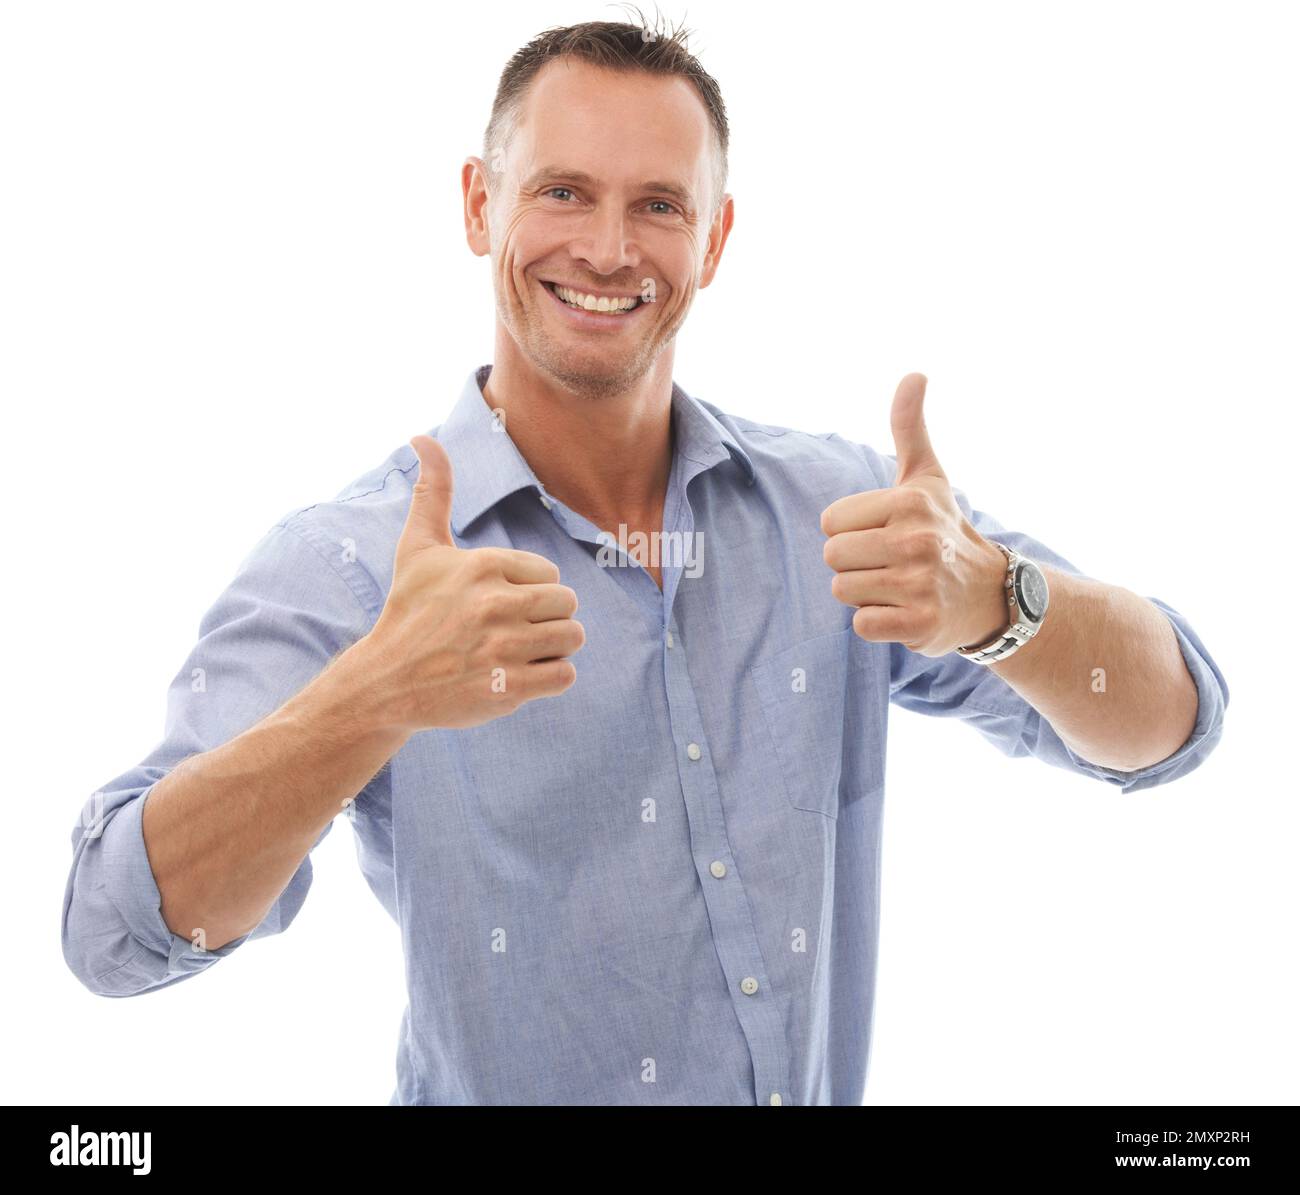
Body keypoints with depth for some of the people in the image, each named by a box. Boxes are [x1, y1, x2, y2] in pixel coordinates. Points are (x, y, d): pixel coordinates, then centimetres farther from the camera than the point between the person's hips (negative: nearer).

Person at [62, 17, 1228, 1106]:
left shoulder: (838, 510, -3)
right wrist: (378, 697, -37)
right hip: (494, 1087, -2)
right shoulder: (339, 569, -12)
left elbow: (1168, 721, -7)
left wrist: (991, 598, -27)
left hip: (822, 1080, 3)